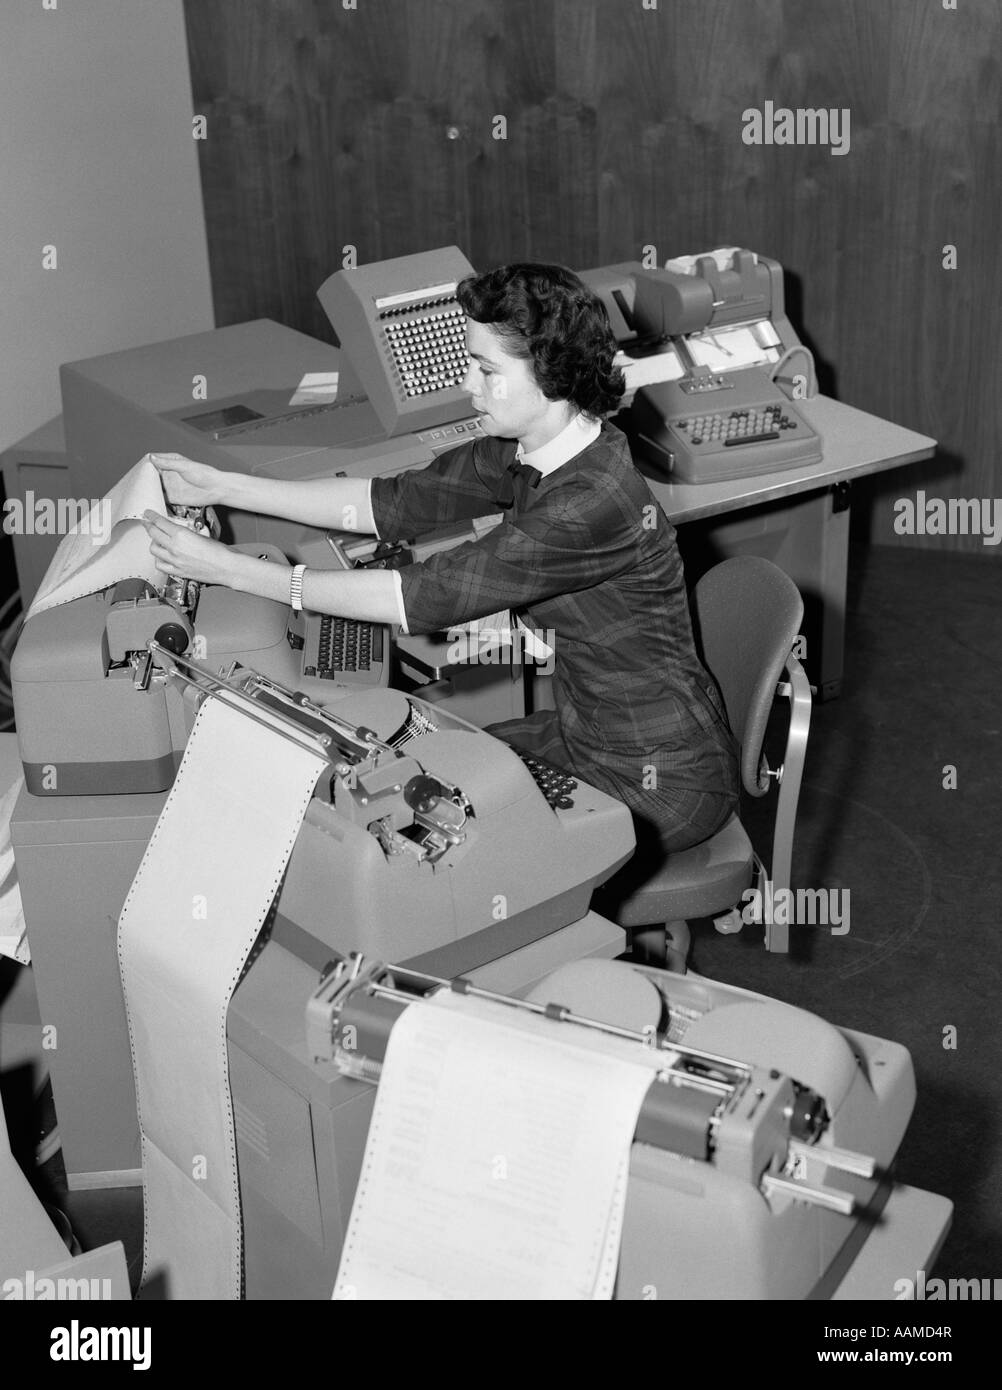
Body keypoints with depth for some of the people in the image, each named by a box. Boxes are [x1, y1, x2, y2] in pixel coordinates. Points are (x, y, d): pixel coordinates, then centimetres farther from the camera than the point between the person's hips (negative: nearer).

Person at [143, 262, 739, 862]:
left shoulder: (595, 501, -32)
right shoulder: (524, 451, -5)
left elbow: (427, 597, -31)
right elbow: (395, 503, 3)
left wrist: (232, 570, -27)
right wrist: (221, 487, -2)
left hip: (660, 783, -8)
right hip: (581, 735, 8)